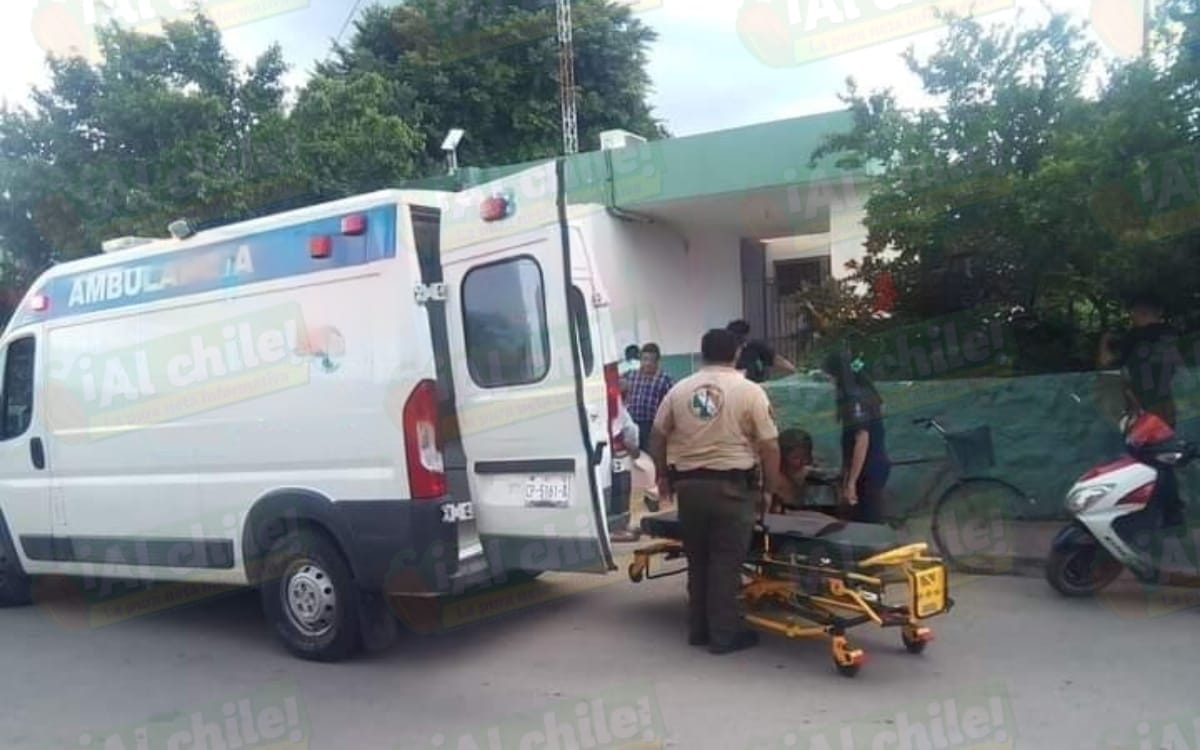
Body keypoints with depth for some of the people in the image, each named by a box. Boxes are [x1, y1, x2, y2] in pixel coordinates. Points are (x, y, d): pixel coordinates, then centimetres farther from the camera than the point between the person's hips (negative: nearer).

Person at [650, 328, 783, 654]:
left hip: (688, 484, 4)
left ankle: (699, 629, 25)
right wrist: (771, 488, 6)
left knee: (697, 559, 16)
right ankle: (724, 635, 10)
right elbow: (769, 447, -5)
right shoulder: (749, 391, -4)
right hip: (732, 486, -4)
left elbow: (658, 437, 11)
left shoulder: (679, 389, 7)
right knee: (725, 562, 3)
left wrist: (663, 476, 23)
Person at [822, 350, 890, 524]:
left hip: (868, 472, -10)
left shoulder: (856, 399, -19)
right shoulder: (865, 393, 12)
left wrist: (851, 482, -23)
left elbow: (862, 441, -24)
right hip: (874, 468, 10)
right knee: (872, 522, 15)